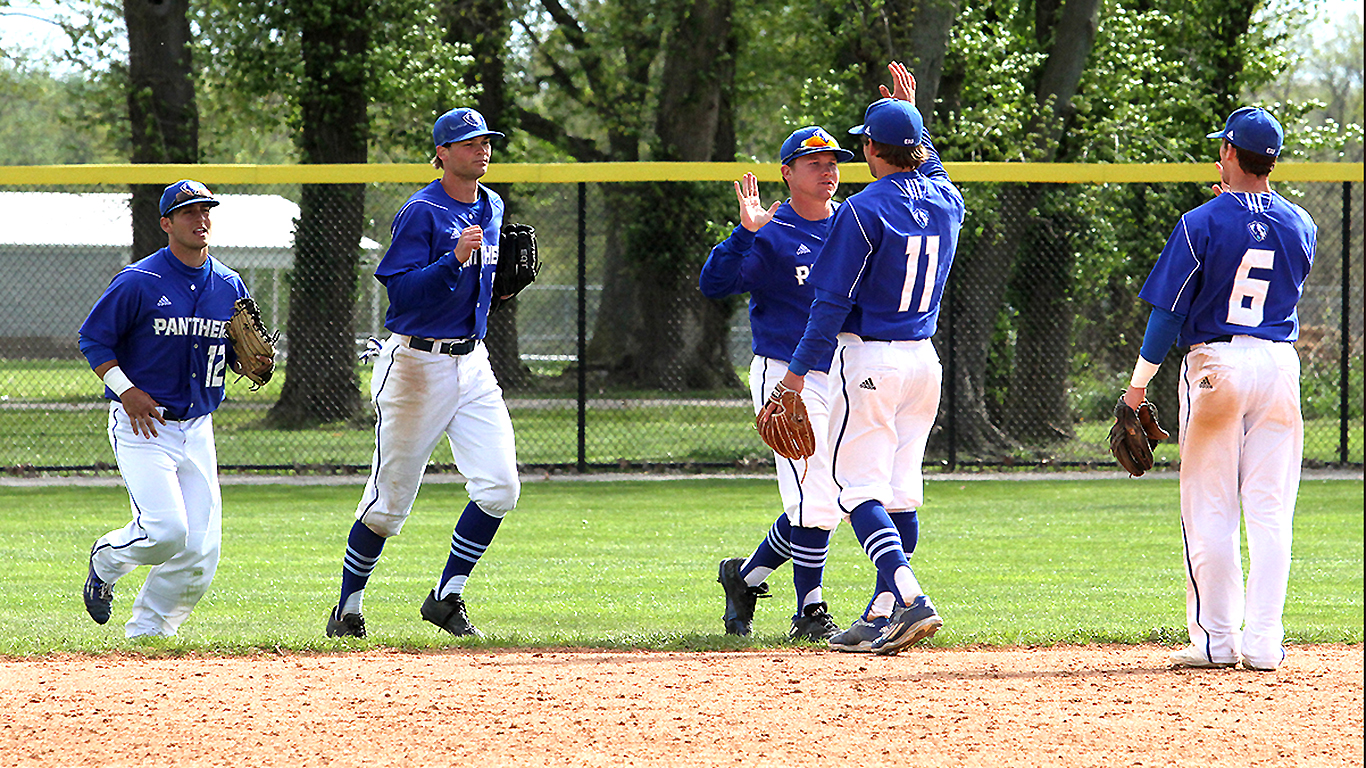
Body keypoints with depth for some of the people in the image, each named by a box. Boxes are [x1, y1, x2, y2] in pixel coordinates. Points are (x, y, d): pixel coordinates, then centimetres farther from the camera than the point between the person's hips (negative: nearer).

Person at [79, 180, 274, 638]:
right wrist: (126, 391, -15)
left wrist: (254, 366, -5)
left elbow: (235, 353, 19)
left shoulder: (230, 287, 8)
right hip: (142, 427, -5)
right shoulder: (139, 282, -9)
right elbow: (92, 338, -4)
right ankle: (106, 561, 11)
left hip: (196, 428, 5)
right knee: (166, 528, -21)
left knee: (201, 552, -3)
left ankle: (147, 631, 13)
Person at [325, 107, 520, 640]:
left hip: (472, 362, 7)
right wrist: (455, 260, -30)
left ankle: (447, 597, 5)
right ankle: (347, 611, 15)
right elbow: (400, 289, -19)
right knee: (389, 502, -1)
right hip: (418, 364, -7)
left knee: (500, 488, -7)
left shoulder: (491, 208, 12)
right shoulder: (422, 212, -13)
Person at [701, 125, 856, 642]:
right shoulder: (770, 235, -8)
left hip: (842, 380, 7)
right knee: (815, 498, -13)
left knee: (824, 504, 9)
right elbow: (713, 284, -18)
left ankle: (746, 575, 27)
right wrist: (745, 231, -30)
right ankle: (810, 614, -5)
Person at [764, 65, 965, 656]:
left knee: (859, 487, -7)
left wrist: (799, 372, -11)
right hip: (924, 360, 7)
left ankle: (908, 598, -25)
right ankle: (882, 615, 14)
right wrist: (910, 111, 40)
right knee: (900, 490, 11)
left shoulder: (864, 211, -14)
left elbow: (833, 301, -15)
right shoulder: (947, 202, 6)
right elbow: (930, 166, 34)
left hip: (870, 361, -7)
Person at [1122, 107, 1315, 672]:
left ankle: (1216, 639, 2)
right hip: (1280, 364, 4)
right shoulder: (1300, 226, 5)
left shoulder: (1203, 224, -8)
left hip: (1215, 365, -3)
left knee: (1210, 510, 3)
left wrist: (1137, 386, -3)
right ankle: (1263, 641, 0)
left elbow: (1168, 311, -9)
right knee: (1269, 511, 4)